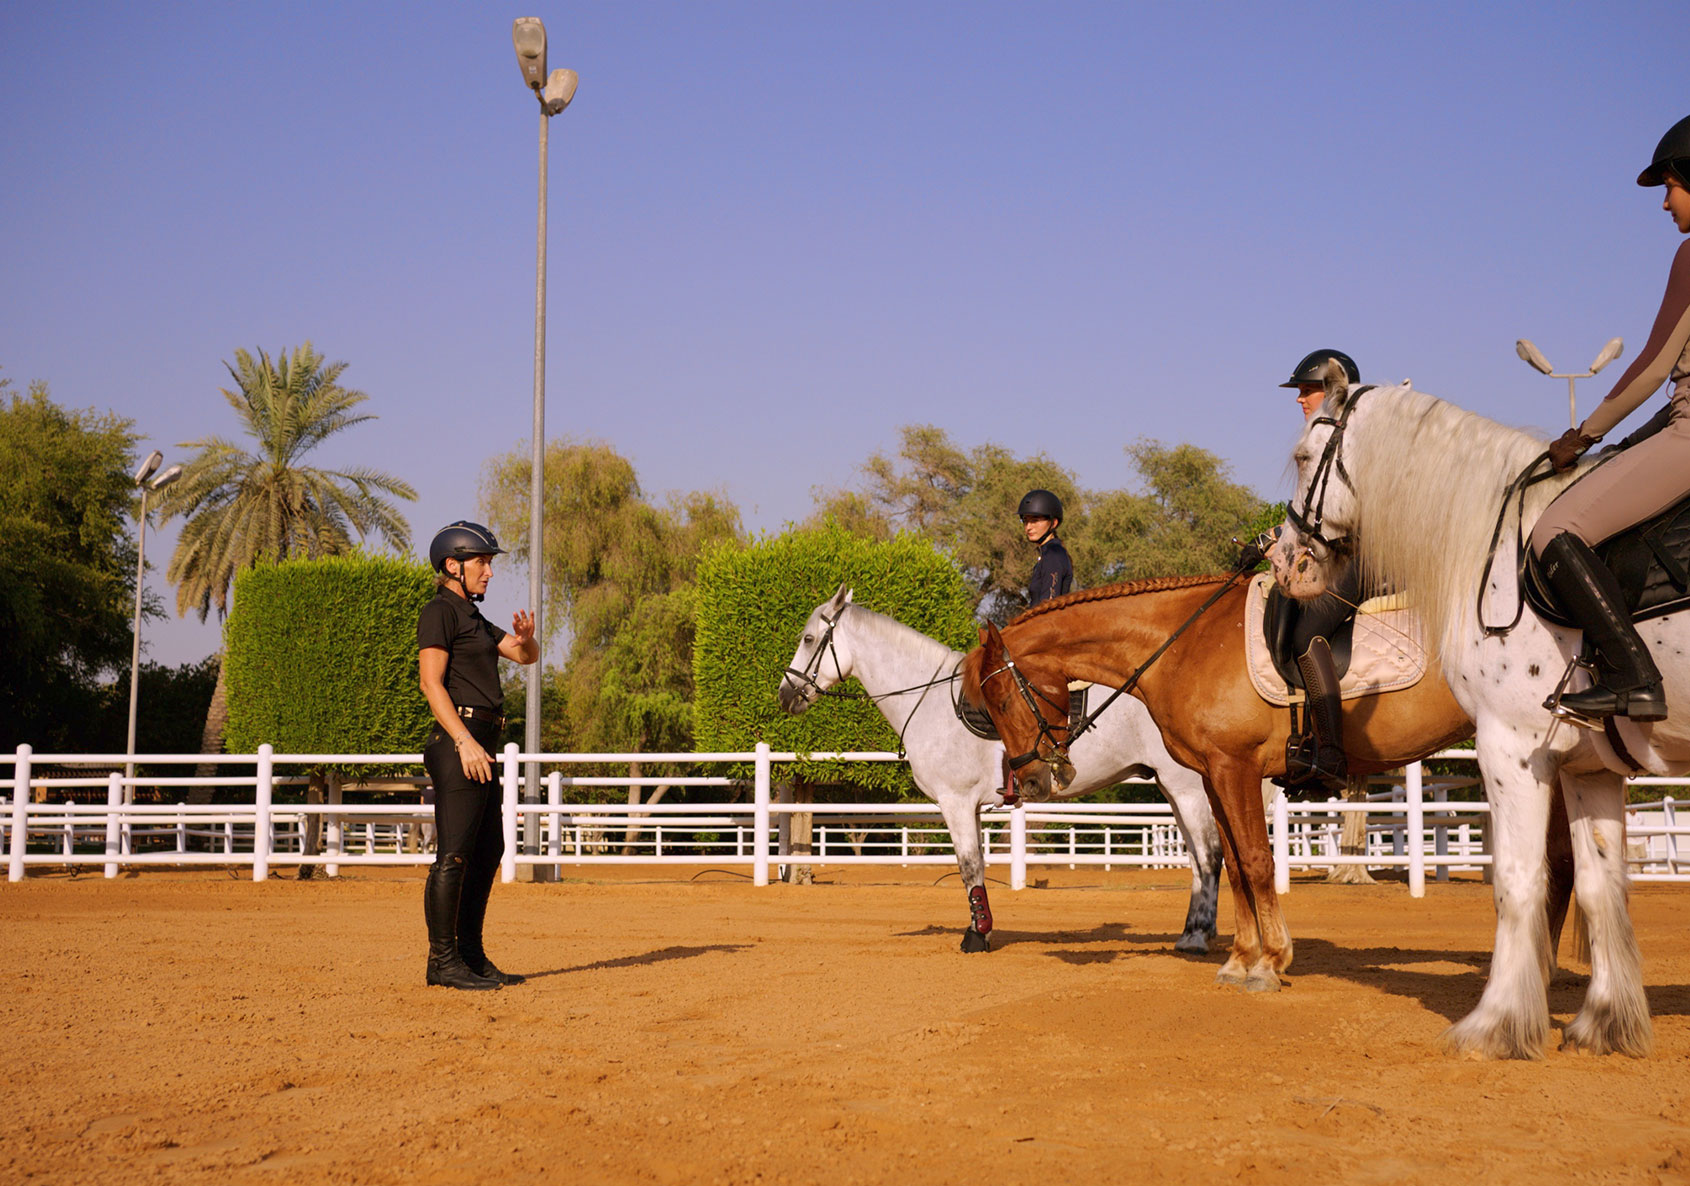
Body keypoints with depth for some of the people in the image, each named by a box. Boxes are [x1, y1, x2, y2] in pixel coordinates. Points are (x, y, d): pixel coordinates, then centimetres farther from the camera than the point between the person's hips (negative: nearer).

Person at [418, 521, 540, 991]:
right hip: (458, 741, -10)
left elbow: (526, 656, 21)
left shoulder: (472, 617, 21)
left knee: (488, 851, 12)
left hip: (479, 744, 10)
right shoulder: (439, 612, -7)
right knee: (454, 854, -9)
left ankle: (472, 956, 18)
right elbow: (432, 684, -16)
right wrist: (465, 742, -23)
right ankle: (442, 961, -5)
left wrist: (525, 637, -3)